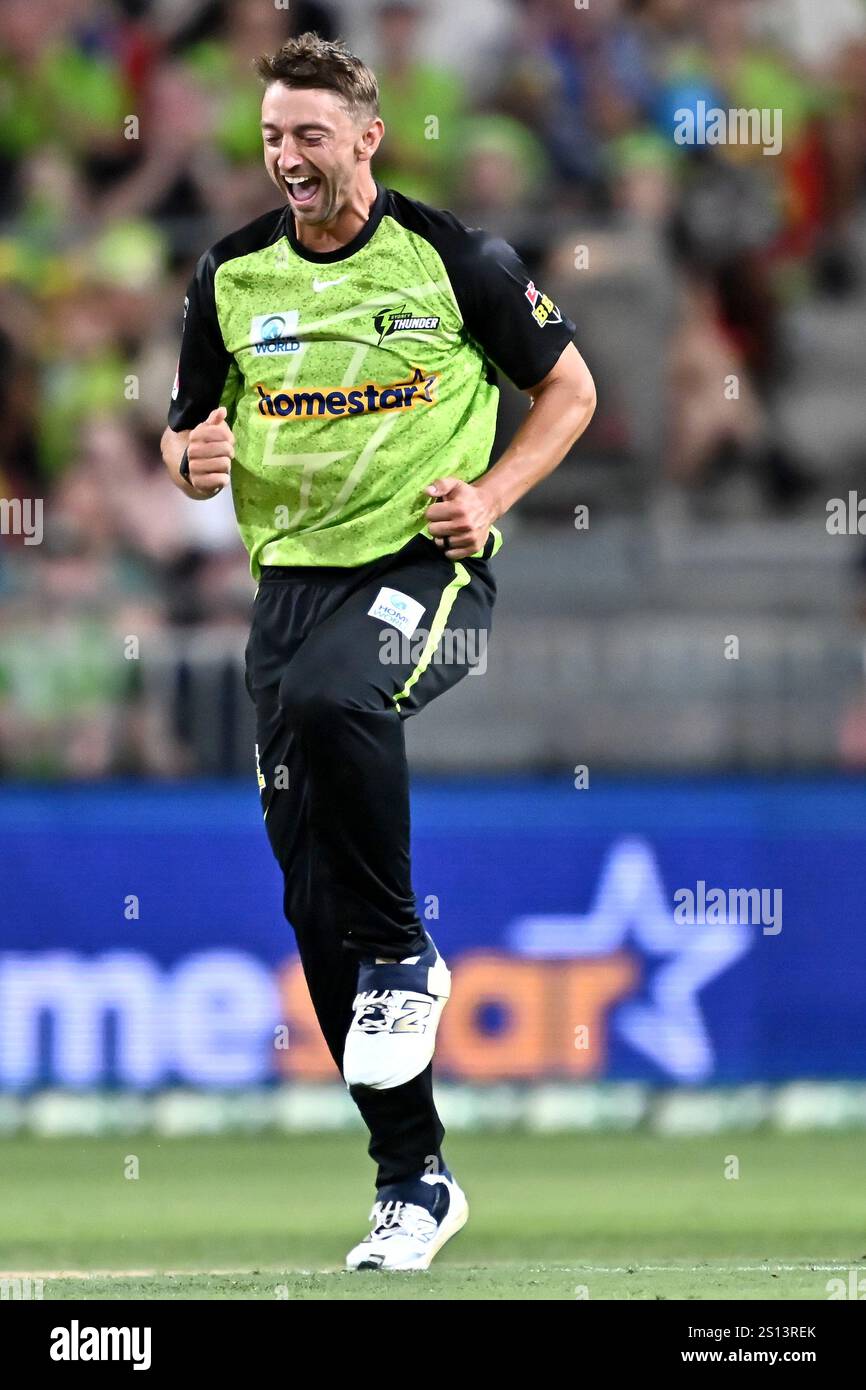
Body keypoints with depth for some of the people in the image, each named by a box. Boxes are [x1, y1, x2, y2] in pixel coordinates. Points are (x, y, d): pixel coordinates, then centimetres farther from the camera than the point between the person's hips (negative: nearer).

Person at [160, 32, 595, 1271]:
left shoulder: (456, 261, -3)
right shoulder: (233, 275, 7)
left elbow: (569, 390, 7)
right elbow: (188, 425, 18)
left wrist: (490, 495, -8)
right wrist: (194, 457, -7)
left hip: (425, 567, -5)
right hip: (292, 574, 5)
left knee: (328, 696, -39)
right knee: (316, 902, 0)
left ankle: (403, 954, -17)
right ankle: (413, 1178, 10)